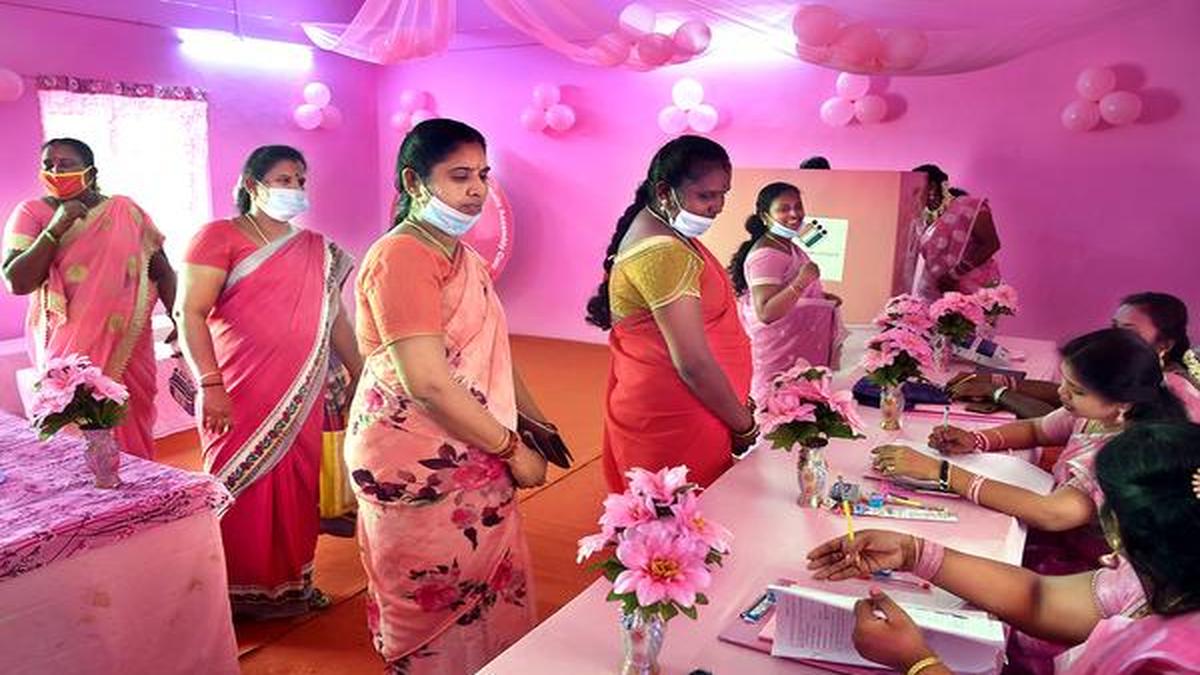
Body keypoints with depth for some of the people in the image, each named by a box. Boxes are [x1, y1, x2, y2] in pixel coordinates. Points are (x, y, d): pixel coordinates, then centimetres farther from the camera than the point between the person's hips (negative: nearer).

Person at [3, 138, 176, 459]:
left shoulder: (125, 210, 4)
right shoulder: (31, 213, 2)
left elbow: (163, 271, 6)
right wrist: (55, 229, -14)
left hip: (128, 346, 1)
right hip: (67, 351, -1)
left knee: (133, 431, 5)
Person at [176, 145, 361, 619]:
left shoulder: (318, 250, 14)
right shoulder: (219, 237, -2)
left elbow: (335, 319, 18)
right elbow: (190, 314, -9)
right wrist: (210, 384, -17)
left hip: (300, 397, 5)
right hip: (240, 396, -5)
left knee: (297, 488, 9)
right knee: (241, 489, 2)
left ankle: (293, 583, 25)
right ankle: (237, 593, 18)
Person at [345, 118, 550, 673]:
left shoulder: (462, 255, 13)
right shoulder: (402, 257, -17)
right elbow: (428, 383, -23)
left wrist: (536, 421, 9)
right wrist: (512, 449, -16)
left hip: (472, 462, 9)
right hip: (419, 469, -9)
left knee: (487, 596, 17)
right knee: (440, 607, 6)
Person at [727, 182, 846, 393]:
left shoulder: (791, 247, 11)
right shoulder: (766, 254, -19)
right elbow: (765, 312, -28)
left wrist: (822, 298, 11)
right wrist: (801, 283, -36)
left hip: (802, 350, 9)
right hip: (781, 358, -9)